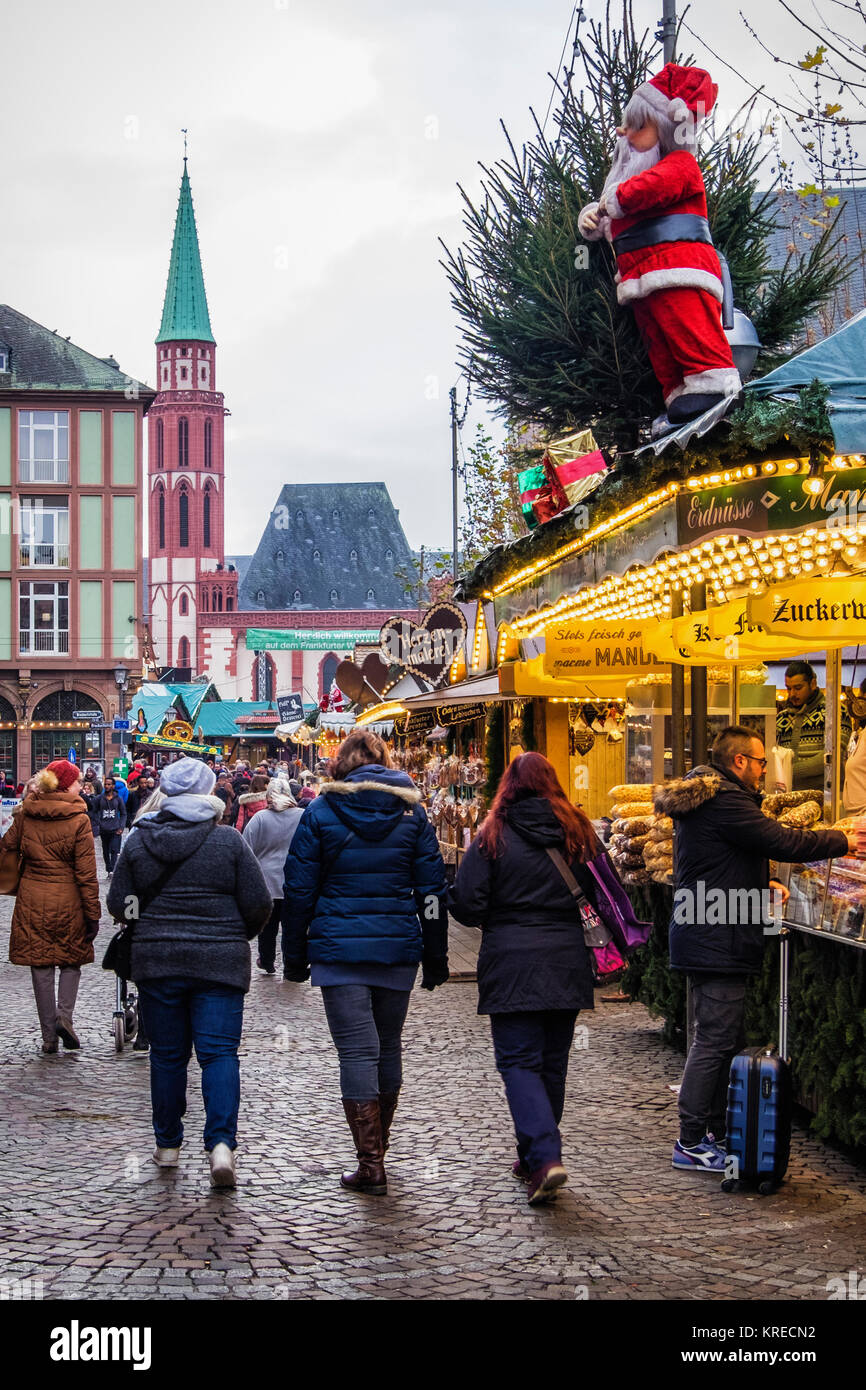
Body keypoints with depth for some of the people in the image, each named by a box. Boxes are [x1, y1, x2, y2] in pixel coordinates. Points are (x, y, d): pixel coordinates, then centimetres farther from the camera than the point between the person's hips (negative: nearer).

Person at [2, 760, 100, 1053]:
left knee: (41, 966, 8)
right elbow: (86, 872, -10)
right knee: (71, 960, 15)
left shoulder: (26, 814, 0)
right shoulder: (78, 819, -10)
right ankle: (64, 1015, -5)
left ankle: (49, 1035, 9)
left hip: (32, 899, 3)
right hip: (67, 902, -3)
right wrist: (92, 913, -6)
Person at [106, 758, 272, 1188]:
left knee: (167, 1055, 13)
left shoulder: (139, 840, 1)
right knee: (219, 1052, -2)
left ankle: (167, 1145, 21)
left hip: (156, 961, 2)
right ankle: (221, 1143, -17)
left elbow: (118, 904, 4)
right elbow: (259, 904, -4)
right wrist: (238, 935, 15)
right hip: (219, 960, -2)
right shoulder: (228, 841, -5)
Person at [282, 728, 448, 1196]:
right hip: (398, 947, 3)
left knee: (357, 1051, -2)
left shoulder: (320, 812, 0)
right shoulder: (411, 811, 5)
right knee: (388, 1046, 16)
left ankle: (370, 1162, -6)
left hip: (339, 947, -3)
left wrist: (294, 956, 7)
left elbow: (299, 889, 0)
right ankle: (378, 1148, 30)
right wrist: (436, 957, 11)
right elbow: (432, 889, 6)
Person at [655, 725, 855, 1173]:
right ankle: (691, 1144, -4)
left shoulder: (705, 798, 17)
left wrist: (763, 886, 14)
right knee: (715, 1041, -7)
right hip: (717, 944, -11)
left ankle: (716, 1133, 22)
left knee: (726, 1040, 16)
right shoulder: (725, 802, -17)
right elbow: (783, 842, -19)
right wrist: (842, 841, -6)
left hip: (701, 937, 11)